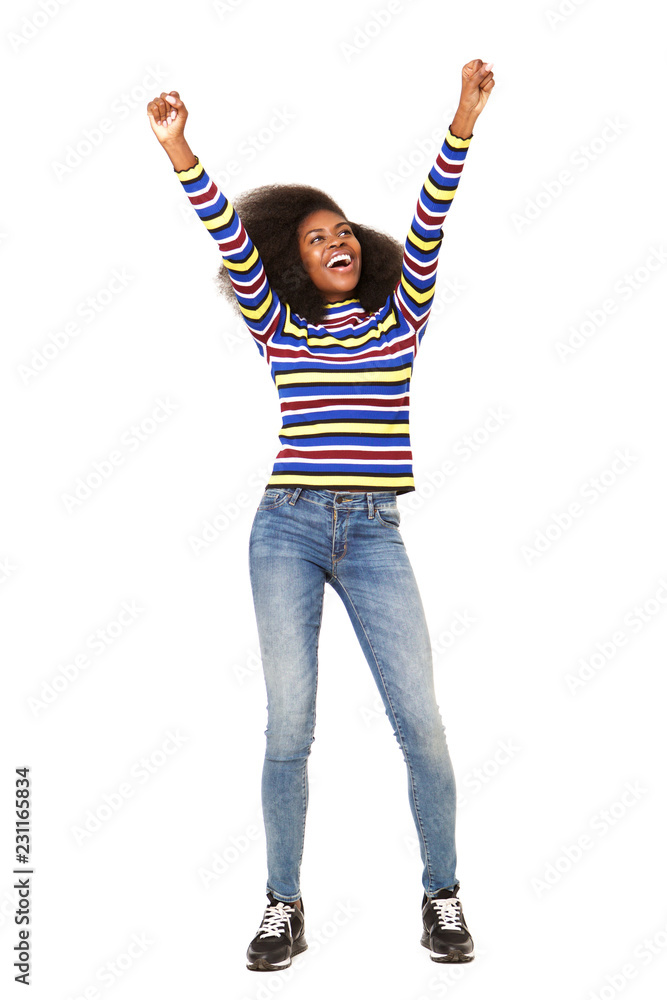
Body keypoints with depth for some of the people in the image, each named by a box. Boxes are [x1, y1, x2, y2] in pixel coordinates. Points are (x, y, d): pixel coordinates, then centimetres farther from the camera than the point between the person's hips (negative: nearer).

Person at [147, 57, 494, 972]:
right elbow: (231, 243, -1)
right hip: (288, 527, 0)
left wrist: (463, 124, -12)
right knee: (289, 726, -1)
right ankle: (284, 908, 11)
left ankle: (442, 896, 13)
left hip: (375, 534, 0)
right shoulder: (280, 328, 11)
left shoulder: (400, 316, 12)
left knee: (421, 720, -4)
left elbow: (428, 228, 0)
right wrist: (180, 151, -13)